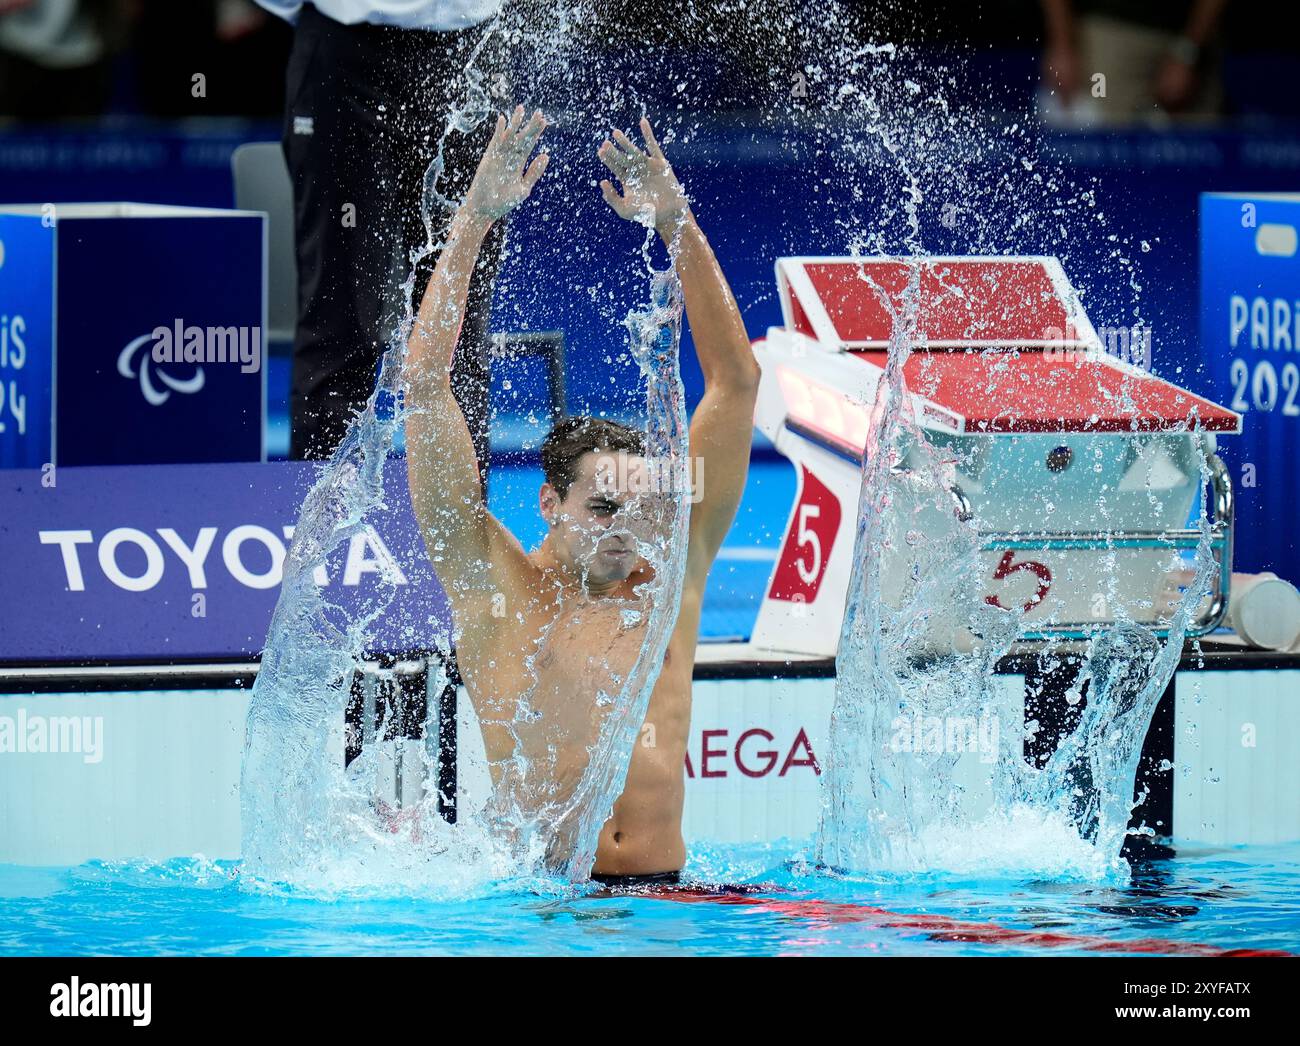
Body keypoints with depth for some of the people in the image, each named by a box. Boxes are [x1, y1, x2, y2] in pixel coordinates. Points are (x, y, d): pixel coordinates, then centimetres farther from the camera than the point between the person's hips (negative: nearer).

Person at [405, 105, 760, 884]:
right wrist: (475, 220, -6)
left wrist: (680, 226, 3)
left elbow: (736, 380, 10)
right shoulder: (492, 581, 3)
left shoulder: (672, 574, 10)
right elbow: (426, 385, -2)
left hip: (664, 897, 3)